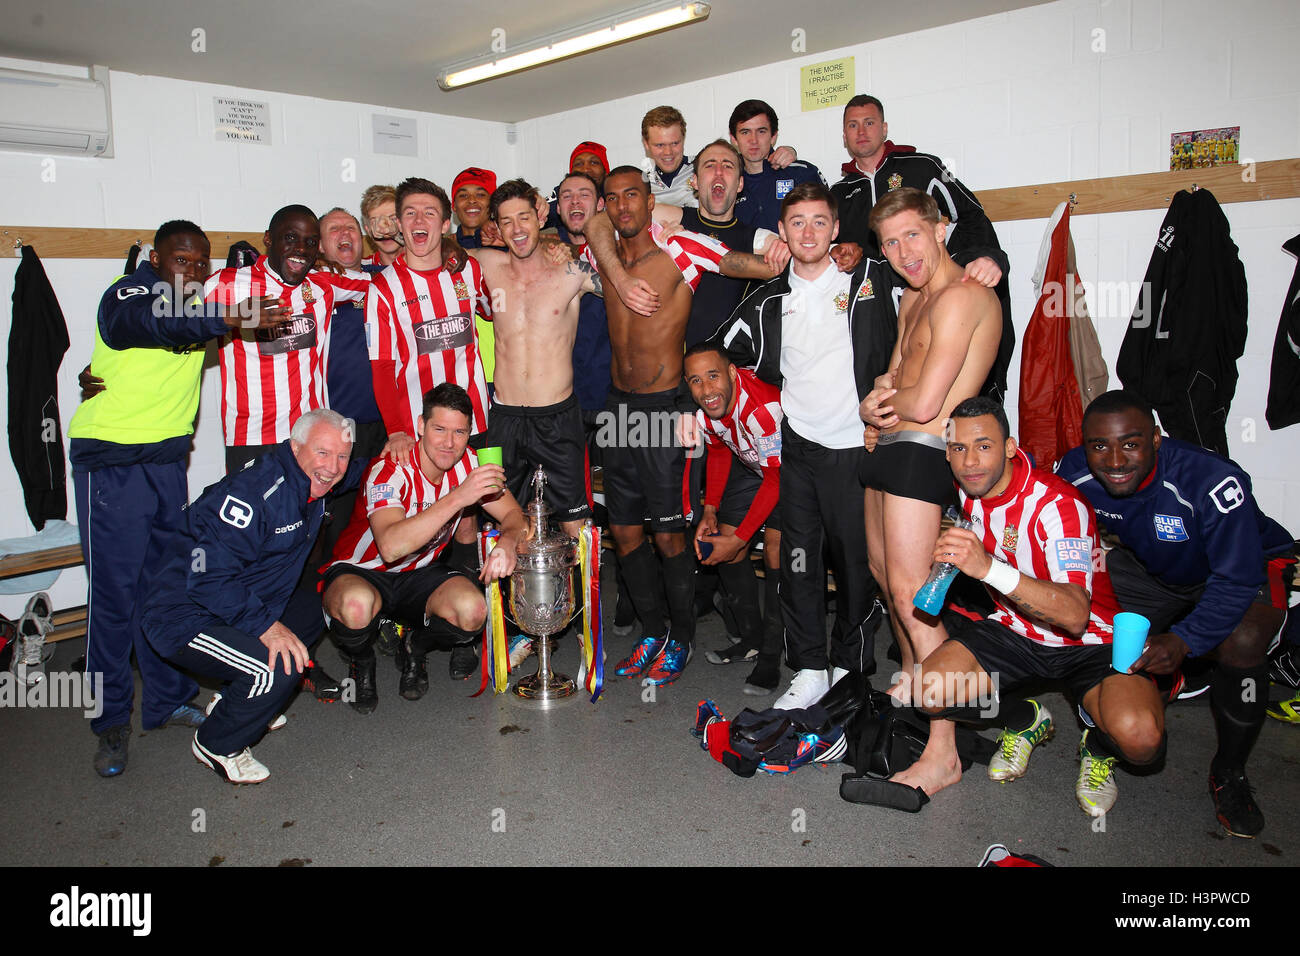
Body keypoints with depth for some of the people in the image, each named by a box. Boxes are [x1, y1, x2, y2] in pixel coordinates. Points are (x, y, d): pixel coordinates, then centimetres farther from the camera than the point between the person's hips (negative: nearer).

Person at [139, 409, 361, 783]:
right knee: (278, 668, -28)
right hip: (185, 618, -10)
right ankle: (215, 745, 1)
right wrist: (266, 626, -34)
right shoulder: (252, 494, -28)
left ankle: (237, 701, 24)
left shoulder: (313, 485, 1)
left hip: (242, 605, 10)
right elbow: (208, 579, -30)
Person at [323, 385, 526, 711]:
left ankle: (414, 650, 8)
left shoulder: (468, 464, -10)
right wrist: (457, 498, -48)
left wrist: (507, 542, -33)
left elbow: (513, 514, -7)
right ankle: (361, 664, -1)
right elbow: (391, 547, -42)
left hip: (421, 574, 4)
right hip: (363, 572, -4)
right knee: (357, 604, -39)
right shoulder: (391, 471, -26)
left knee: (472, 611, -27)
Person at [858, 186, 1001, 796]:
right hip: (891, 447, 10)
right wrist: (875, 401, -3)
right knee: (884, 572, 22)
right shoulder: (912, 299, 18)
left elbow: (924, 402, -22)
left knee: (910, 594, -12)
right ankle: (909, 678, 45)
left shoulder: (960, 296, -15)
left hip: (922, 450, -10)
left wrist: (884, 402, 0)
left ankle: (943, 750, -6)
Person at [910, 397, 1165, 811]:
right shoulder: (966, 485, -9)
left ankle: (1099, 745, 7)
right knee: (928, 692, -19)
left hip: (1089, 639, -5)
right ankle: (1026, 721, 10)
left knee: (1139, 738, -32)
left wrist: (988, 567, -50)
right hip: (1013, 629, 5)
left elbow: (1075, 616, -38)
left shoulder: (1056, 504, -27)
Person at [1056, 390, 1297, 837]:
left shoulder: (1213, 481, -37)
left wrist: (1183, 640, -42)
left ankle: (1229, 773, -5)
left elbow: (1237, 582, -31)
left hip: (1250, 563, -4)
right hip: (1152, 567, 5)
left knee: (1240, 644, -32)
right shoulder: (1076, 473, -24)